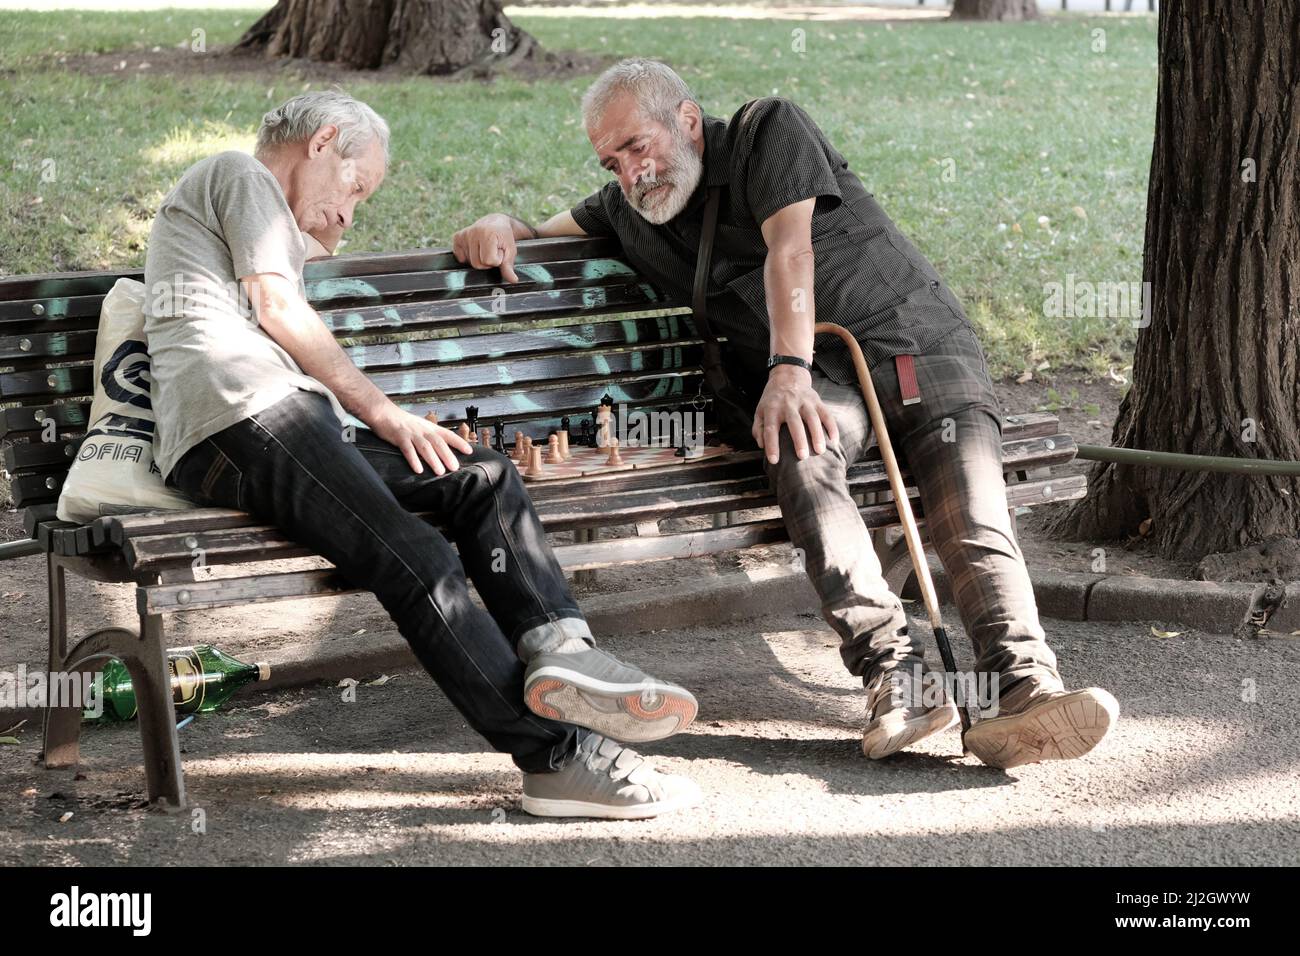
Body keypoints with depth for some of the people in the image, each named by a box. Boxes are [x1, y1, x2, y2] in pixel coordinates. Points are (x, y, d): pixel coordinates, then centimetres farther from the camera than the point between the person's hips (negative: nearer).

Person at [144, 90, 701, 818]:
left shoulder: (276, 232, 41)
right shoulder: (239, 173, 12)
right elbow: (278, 313, 0)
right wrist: (382, 413, 1)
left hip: (285, 423, 9)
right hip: (241, 413, -9)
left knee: (485, 477, -7)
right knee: (418, 559, -24)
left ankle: (556, 646, -30)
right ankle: (559, 756, -29)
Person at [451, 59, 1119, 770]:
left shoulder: (769, 128, 0)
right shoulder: (626, 210, 16)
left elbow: (789, 248, -14)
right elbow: (543, 238, 27)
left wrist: (788, 367, -28)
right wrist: (500, 225, 1)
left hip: (913, 334, -1)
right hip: (814, 374, 2)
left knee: (970, 507, -26)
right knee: (800, 453, -34)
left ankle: (1023, 690, -43)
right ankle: (897, 676, -44)